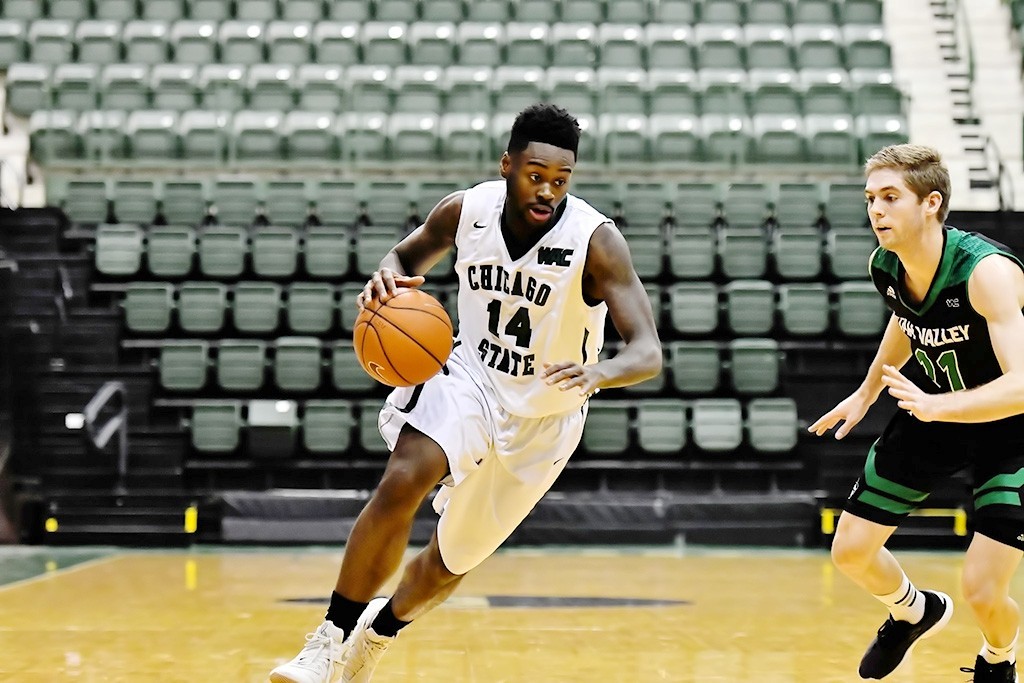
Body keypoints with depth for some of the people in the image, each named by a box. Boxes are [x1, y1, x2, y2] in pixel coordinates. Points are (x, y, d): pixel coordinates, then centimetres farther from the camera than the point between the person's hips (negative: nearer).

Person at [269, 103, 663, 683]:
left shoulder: (596, 241, -26)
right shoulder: (466, 211, -14)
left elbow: (649, 353, -30)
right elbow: (409, 256, 8)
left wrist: (596, 373, -53)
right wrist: (386, 279, -18)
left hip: (544, 417, -1)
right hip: (470, 379, 1)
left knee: (449, 563, 11)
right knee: (402, 482, -29)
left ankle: (378, 634, 43)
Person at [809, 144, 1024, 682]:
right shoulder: (884, 266, -12)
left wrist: (935, 406, -53)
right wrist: (865, 394, 19)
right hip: (932, 413, 6)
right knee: (851, 552, 6)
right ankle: (915, 612, 40)